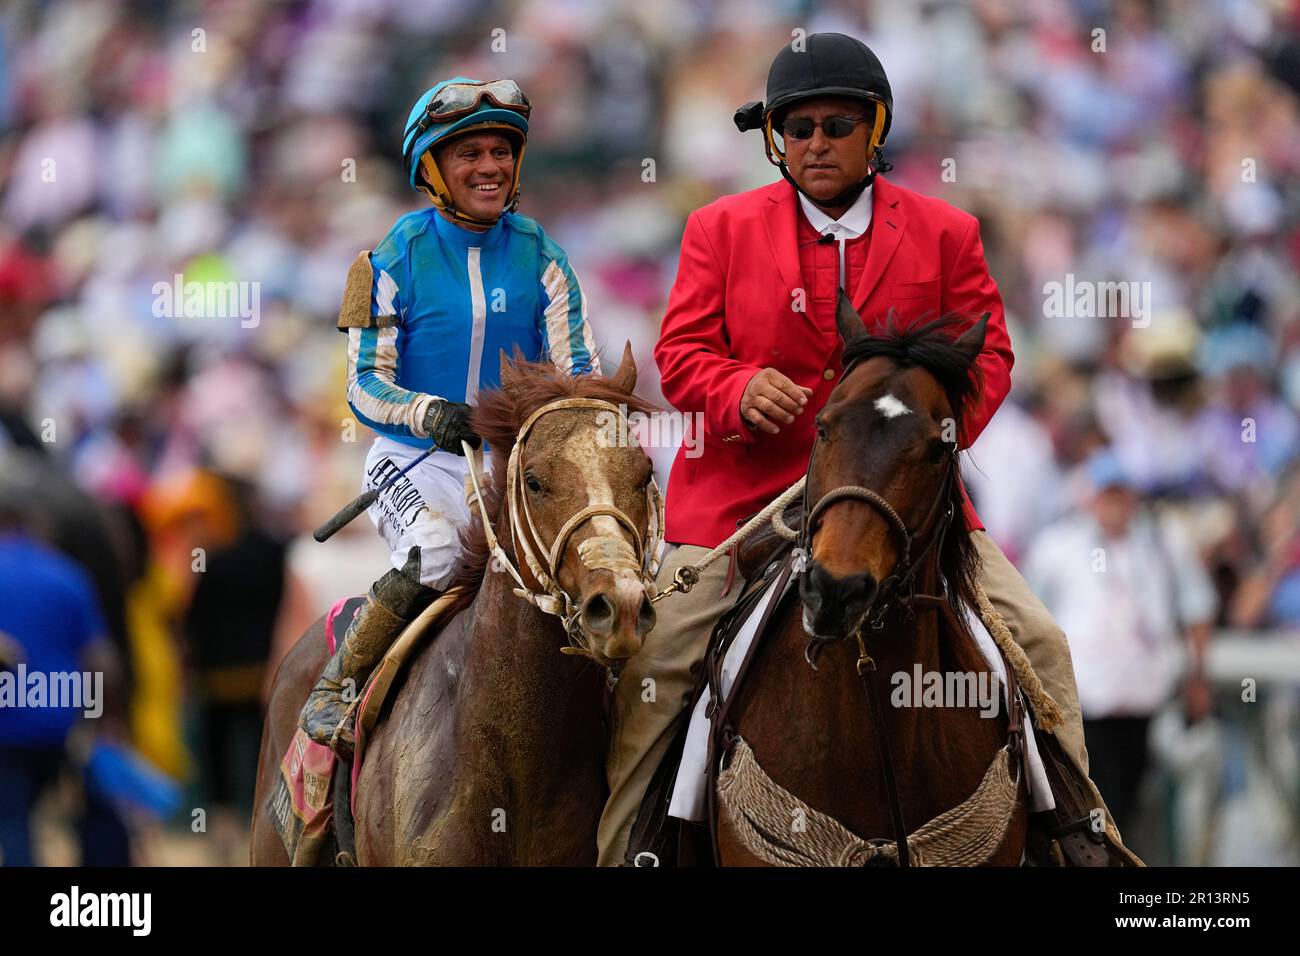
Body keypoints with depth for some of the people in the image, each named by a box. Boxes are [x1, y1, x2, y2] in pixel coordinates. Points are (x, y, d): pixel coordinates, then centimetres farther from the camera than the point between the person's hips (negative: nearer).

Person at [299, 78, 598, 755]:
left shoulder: (539, 257, 6)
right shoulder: (398, 258, -2)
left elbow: (574, 367, 3)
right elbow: (365, 385, -3)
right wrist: (427, 413, -24)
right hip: (415, 459, -3)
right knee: (437, 549, -34)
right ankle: (338, 681, -11)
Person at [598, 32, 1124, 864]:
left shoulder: (946, 233, 8)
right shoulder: (723, 229, 7)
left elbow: (987, 354, 5)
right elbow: (682, 352, 3)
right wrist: (741, 390, -20)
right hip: (744, 494, -1)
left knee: (1038, 641, -7)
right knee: (654, 659, -10)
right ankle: (610, 844, 3)